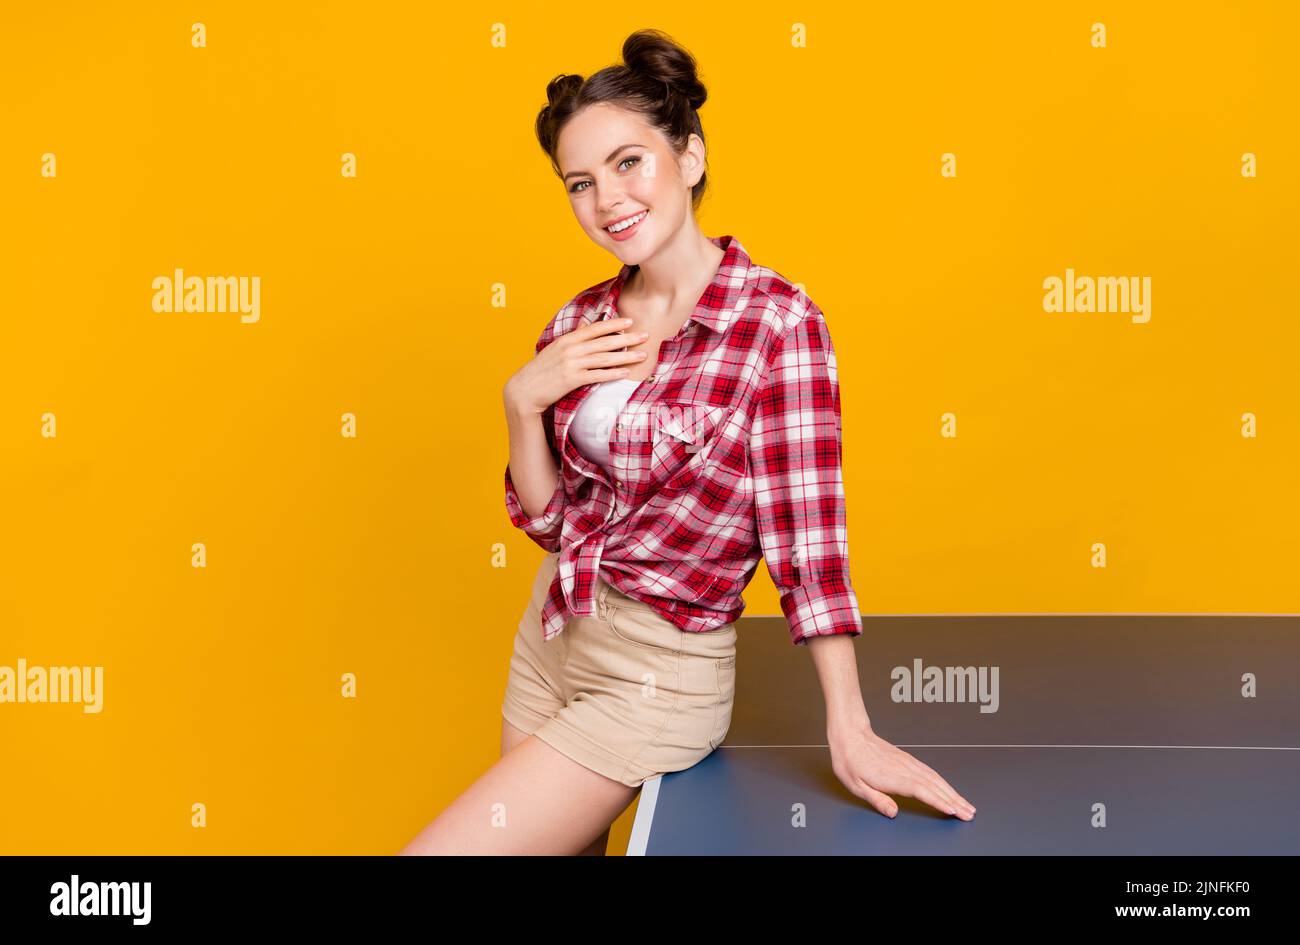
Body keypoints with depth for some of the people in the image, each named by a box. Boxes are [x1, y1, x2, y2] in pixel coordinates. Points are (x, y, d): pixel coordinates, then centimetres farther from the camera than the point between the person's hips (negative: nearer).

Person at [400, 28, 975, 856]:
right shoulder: (583, 324, 2)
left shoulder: (777, 321, -16)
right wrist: (523, 401, -11)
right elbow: (549, 519, 6)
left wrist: (850, 732, -18)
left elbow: (806, 533, -16)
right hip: (547, 644, 6)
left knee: (436, 848, -6)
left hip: (657, 677, -6)